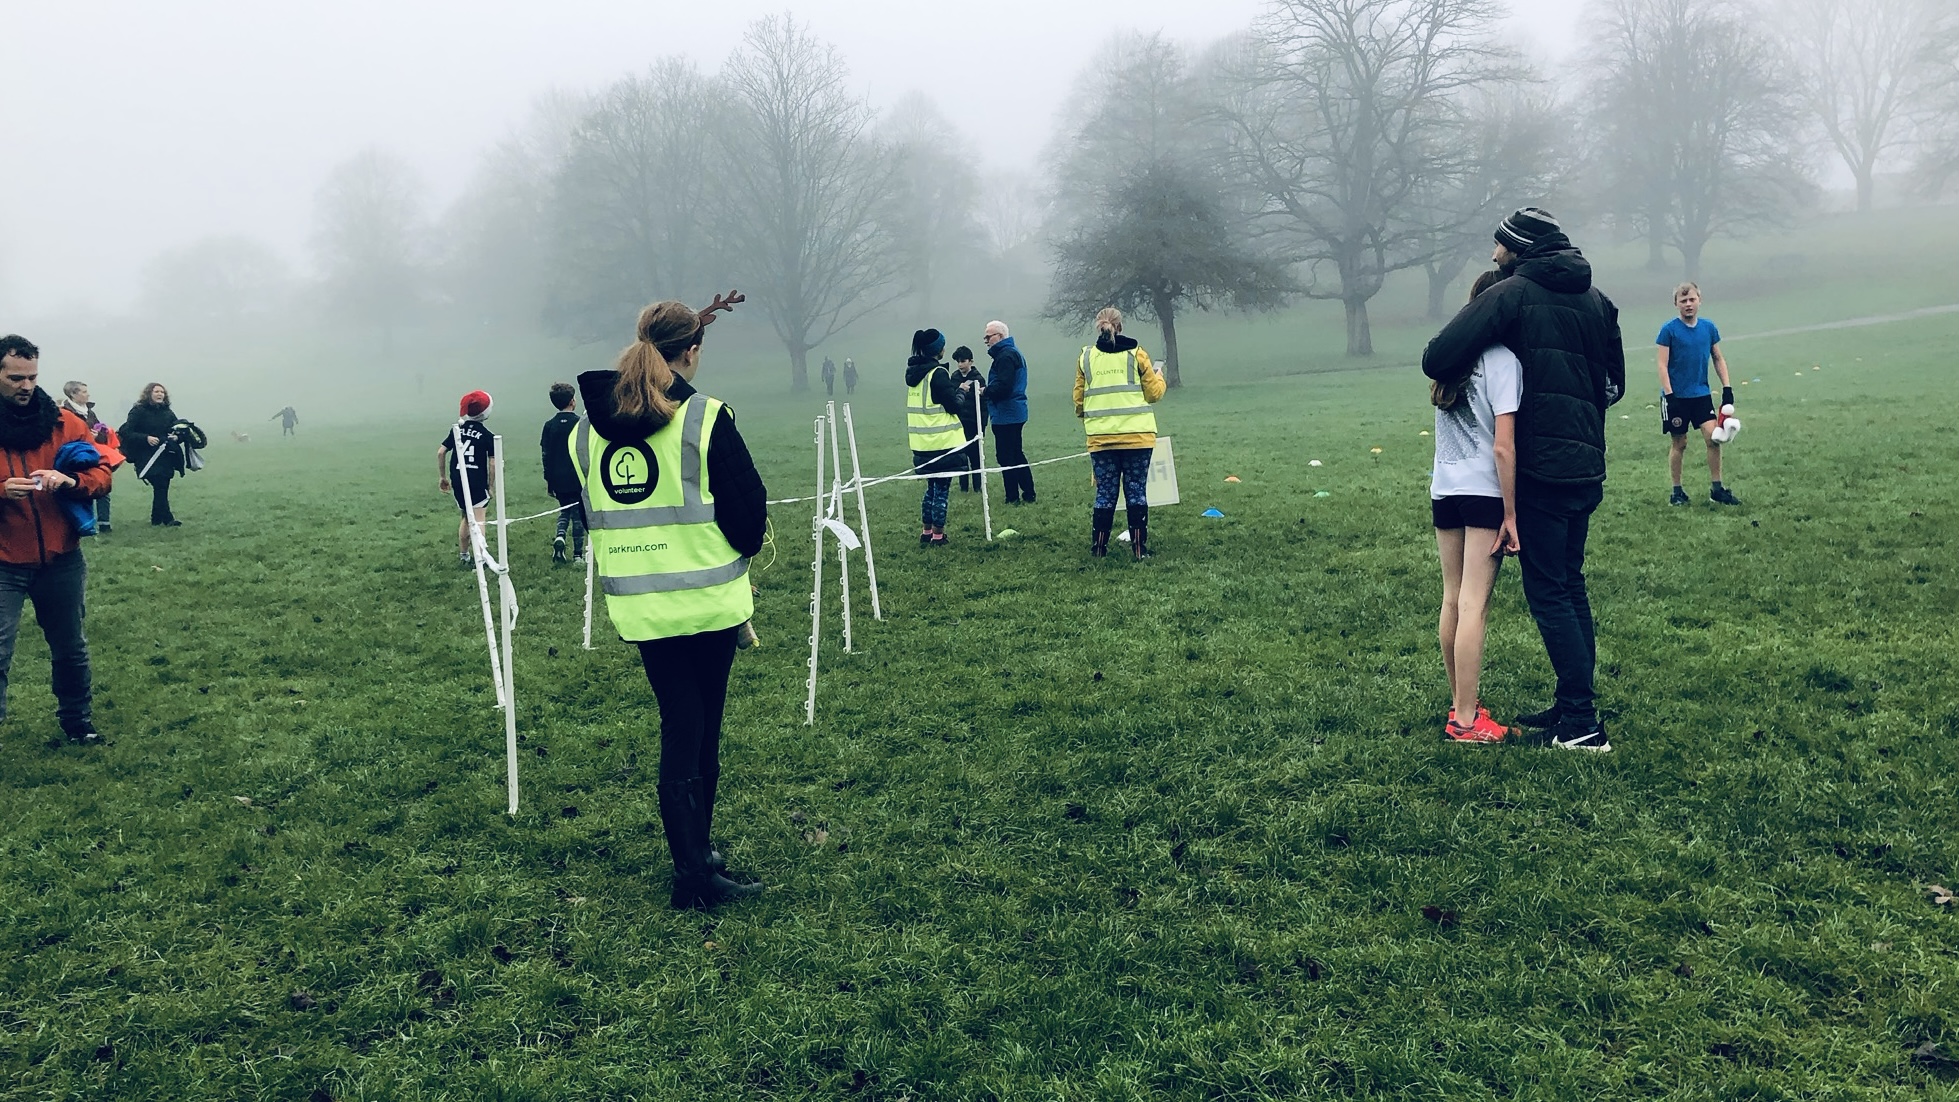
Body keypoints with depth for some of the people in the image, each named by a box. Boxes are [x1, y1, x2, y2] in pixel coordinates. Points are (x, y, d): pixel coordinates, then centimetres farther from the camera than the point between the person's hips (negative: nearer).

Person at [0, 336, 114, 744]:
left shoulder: (62, 422, 2)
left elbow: (101, 473, 2)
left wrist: (71, 480, -19)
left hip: (60, 559, 3)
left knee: (70, 649, 16)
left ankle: (78, 725, 34)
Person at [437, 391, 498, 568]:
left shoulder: (456, 429, 6)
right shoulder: (487, 436, -8)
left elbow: (440, 452, 5)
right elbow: (493, 463, -11)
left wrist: (442, 477, 14)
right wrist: (490, 485, 0)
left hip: (458, 481, 5)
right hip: (478, 481, -5)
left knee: (466, 516, 21)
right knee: (478, 519, -3)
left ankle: (464, 556, 29)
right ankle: (478, 557, -14)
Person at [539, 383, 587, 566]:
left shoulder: (549, 425, 1)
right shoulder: (579, 424, -9)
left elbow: (546, 455, 4)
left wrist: (548, 481, 12)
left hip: (558, 480, 3)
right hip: (578, 479, -3)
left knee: (564, 510, 21)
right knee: (578, 515, 6)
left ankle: (560, 536, -7)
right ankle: (578, 555, 8)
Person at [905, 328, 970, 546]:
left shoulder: (914, 372, 8)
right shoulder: (937, 373, -16)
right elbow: (955, 405, -14)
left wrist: (952, 387, 14)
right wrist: (961, 391, 4)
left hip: (922, 444, 8)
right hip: (943, 442, -8)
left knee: (931, 487, 19)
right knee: (942, 489, 1)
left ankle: (927, 532, 23)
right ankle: (937, 535, 4)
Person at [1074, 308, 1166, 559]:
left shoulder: (1086, 357, 5)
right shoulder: (1135, 353, 0)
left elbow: (1079, 399, 8)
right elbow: (1154, 392, 4)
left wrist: (1084, 416, 29)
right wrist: (1159, 376, 25)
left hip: (1101, 438, 2)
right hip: (1137, 435, -2)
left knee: (1105, 493, 9)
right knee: (1136, 492, 5)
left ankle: (1098, 548, 11)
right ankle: (1139, 549, 4)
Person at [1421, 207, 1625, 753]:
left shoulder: (1513, 293, -9)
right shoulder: (1595, 299, 13)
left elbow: (1438, 359, -17)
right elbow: (1614, 381, 21)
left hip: (1541, 468, -7)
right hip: (1587, 466, 7)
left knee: (1548, 592, -2)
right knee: (1570, 582, 17)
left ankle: (1582, 723, -2)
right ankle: (1574, 707, 23)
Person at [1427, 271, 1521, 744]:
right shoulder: (1503, 359, -10)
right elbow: (1504, 446, -13)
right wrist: (1511, 515, -9)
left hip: (1443, 489, 7)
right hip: (1485, 491, -6)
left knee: (1452, 601, 12)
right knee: (1474, 607, -3)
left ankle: (1460, 704, 23)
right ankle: (1465, 721, 1)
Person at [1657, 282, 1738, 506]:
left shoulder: (1708, 327, 4)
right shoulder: (1669, 330, -7)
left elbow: (1718, 358, 12)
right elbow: (1663, 365, -9)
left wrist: (1727, 387, 5)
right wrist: (1669, 396, -15)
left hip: (1702, 394, 3)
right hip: (1676, 396, -3)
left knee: (1714, 437, -7)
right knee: (1679, 444, 4)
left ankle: (1716, 489, 3)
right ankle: (1677, 491, 17)